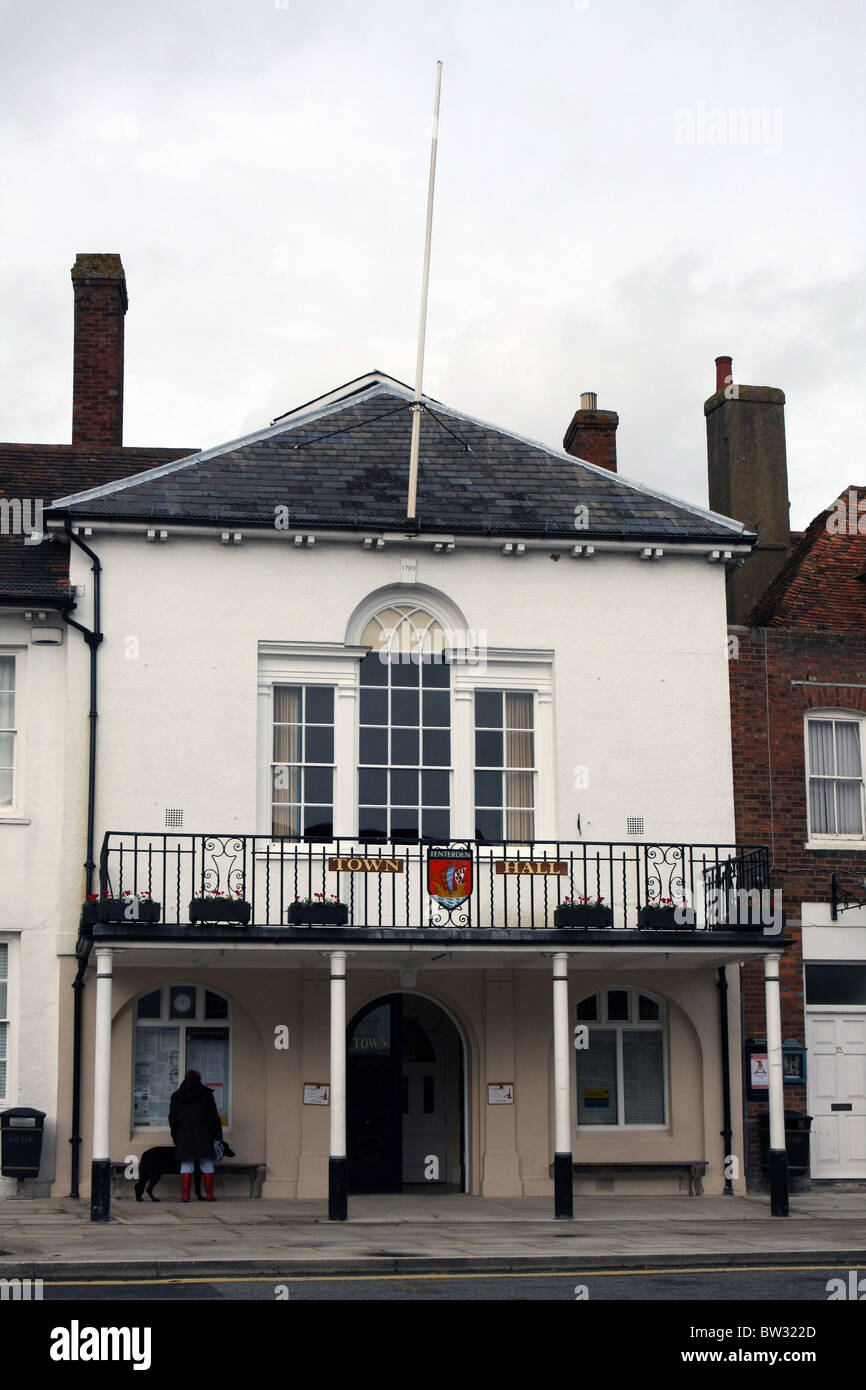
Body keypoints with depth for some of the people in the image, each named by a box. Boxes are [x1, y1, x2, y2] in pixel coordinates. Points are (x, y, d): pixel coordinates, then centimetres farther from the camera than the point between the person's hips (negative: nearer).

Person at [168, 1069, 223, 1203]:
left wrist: (175, 1137, 15)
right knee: (207, 1165, 5)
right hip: (203, 1136, -2)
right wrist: (218, 1135, 1)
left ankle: (185, 1194, -5)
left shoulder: (176, 1097, 7)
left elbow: (172, 1119, 9)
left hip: (184, 1136, 2)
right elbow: (213, 1117, -2)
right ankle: (209, 1194, 5)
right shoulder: (206, 1094, 1)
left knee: (186, 1165, 3)